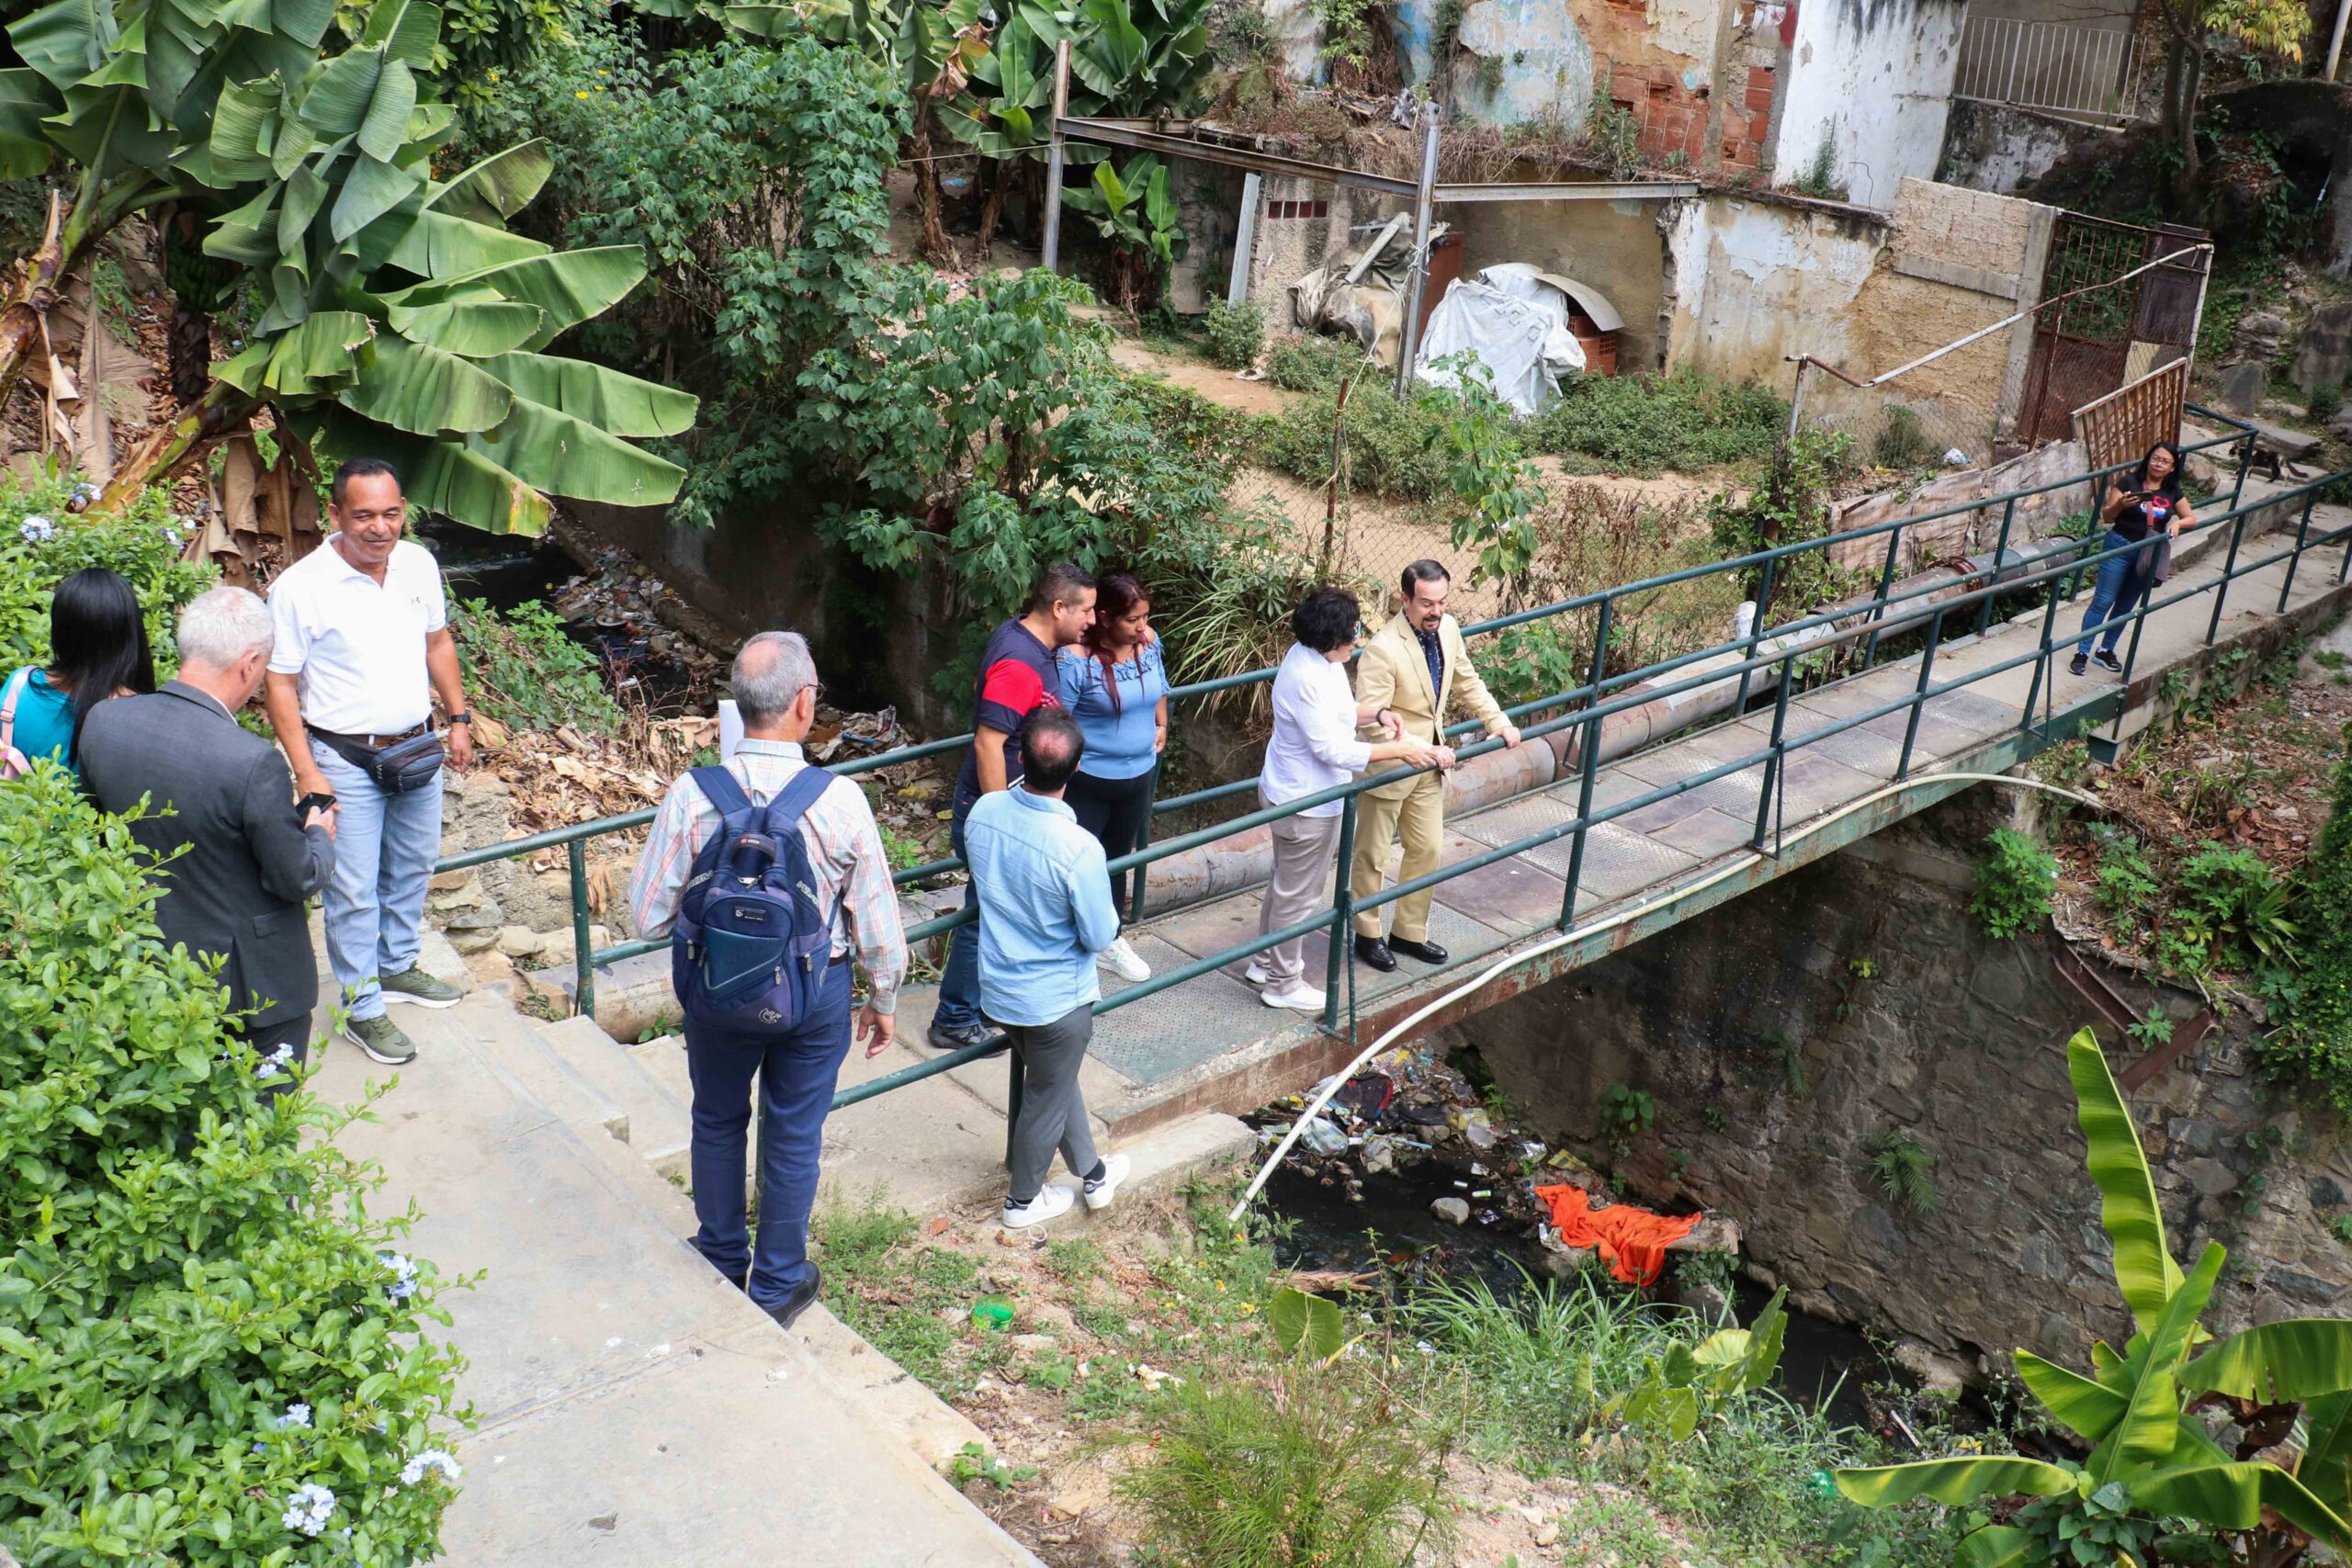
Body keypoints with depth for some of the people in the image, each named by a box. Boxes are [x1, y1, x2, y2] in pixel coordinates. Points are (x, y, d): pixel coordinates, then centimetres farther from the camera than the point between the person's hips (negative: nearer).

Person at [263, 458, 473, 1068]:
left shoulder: (419, 564, -3)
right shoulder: (300, 587, -19)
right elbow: (279, 685, -14)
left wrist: (459, 718, 12)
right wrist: (306, 772, -17)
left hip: (419, 750, 6)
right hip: (347, 761, -6)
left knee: (412, 869, 21)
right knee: (354, 891, 2)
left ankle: (397, 967, 42)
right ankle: (363, 1008, 17)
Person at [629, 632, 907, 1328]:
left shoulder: (691, 795, -20)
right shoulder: (839, 799, -21)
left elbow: (650, 915, -13)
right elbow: (876, 918, -12)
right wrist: (883, 998, 5)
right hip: (814, 991, -1)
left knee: (718, 1121, 25)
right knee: (794, 1135, 18)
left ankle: (722, 1261, 46)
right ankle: (777, 1286, 35)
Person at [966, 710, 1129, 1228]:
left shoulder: (983, 812, -15)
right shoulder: (1079, 849, -32)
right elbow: (1099, 937, -19)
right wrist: (1108, 913, -1)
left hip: (997, 988, 6)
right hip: (1057, 1000, -6)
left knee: (1056, 1081, 27)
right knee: (1046, 1100, 18)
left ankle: (1092, 1173, 46)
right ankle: (1023, 1200, 39)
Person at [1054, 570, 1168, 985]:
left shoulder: (1149, 642, -4)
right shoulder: (1075, 659, -26)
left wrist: (1161, 725, 4)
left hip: (1139, 776, 7)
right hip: (1088, 782, -7)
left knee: (1117, 860, 24)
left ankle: (1109, 941, 43)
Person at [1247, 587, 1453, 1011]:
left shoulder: (1315, 657, -1)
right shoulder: (1307, 680, -31)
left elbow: (1336, 710, 17)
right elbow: (1335, 750, -29)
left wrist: (1377, 713, 0)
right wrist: (1403, 749, -26)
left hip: (1296, 793, 10)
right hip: (1305, 803, -10)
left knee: (1286, 884, 25)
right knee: (1299, 895, 7)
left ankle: (1265, 962, 41)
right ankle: (1283, 983, 24)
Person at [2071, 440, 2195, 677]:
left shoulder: (2172, 492, 6)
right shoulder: (2128, 482, -7)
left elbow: (2192, 518, 12)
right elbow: (2106, 517, -6)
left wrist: (2178, 523, -10)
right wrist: (2120, 505, -27)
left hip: (2149, 554, 4)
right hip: (2120, 547, -4)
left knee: (2126, 606, 11)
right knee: (2102, 601, -7)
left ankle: (2106, 651, 23)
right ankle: (2082, 653, -5)